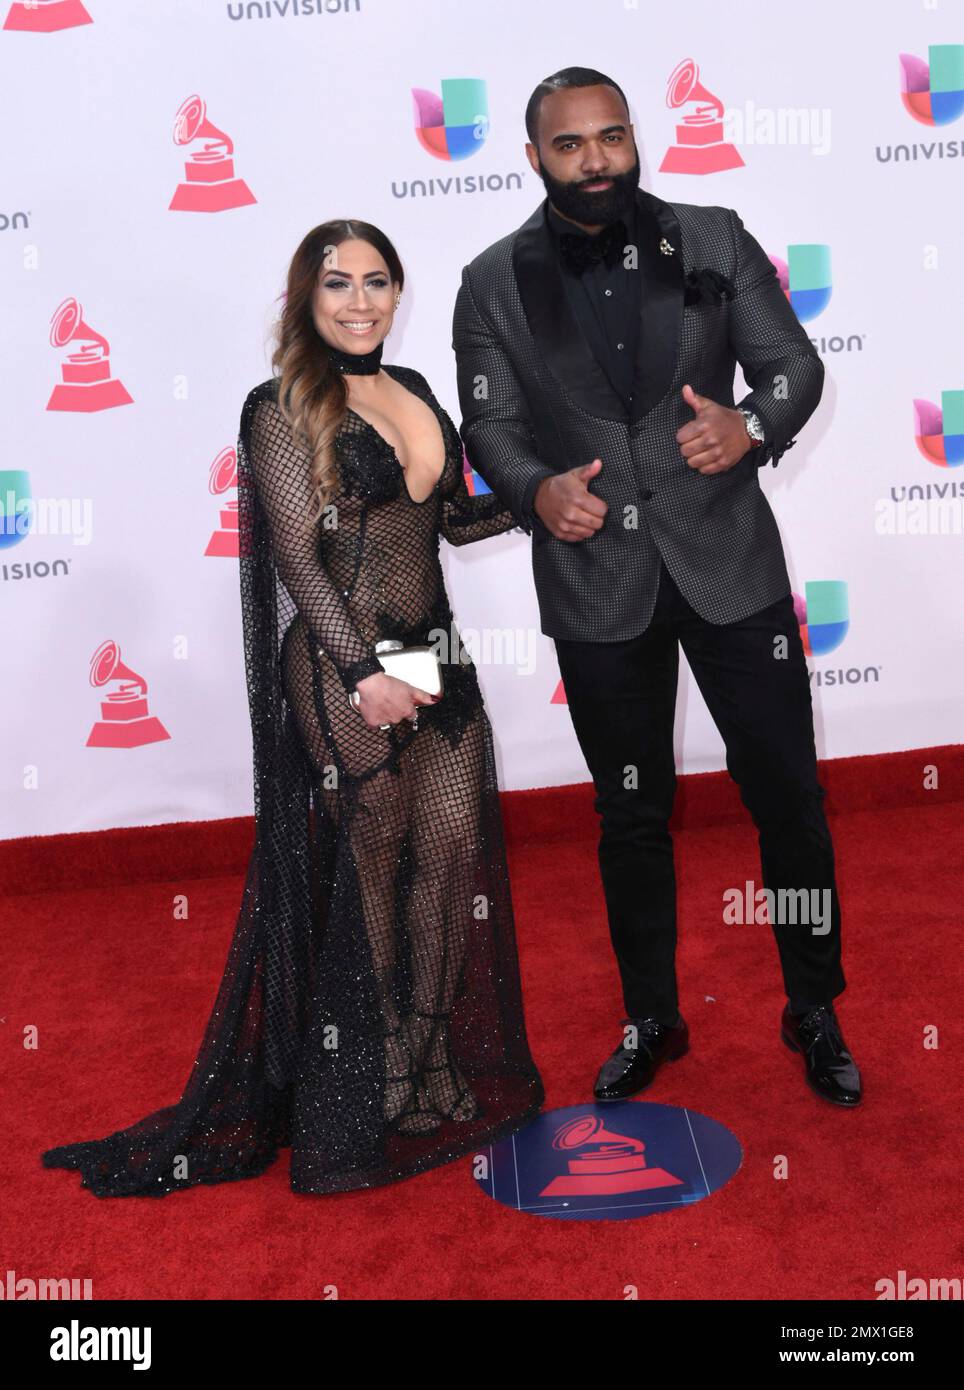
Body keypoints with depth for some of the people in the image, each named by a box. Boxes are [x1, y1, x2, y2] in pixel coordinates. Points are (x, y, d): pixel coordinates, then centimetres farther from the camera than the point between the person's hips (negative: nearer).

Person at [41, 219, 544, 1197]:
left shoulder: (413, 390, 14)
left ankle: (432, 1067, 26)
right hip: (342, 671, -6)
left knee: (456, 847, 7)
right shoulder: (285, 410, -6)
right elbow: (299, 558, -13)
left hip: (435, 653, 6)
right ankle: (368, 1095, 24)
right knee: (368, 864, 4)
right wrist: (363, 671, -21)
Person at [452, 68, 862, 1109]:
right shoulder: (494, 284, 2)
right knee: (631, 815, 13)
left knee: (788, 795, 6)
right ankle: (650, 1022, 33)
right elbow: (489, 423, 1)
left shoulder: (713, 240, 3)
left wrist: (751, 426, -20)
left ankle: (814, 1015, 28)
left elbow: (795, 363, 3)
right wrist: (535, 489, -20)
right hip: (597, 588, 0)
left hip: (729, 564, 0)